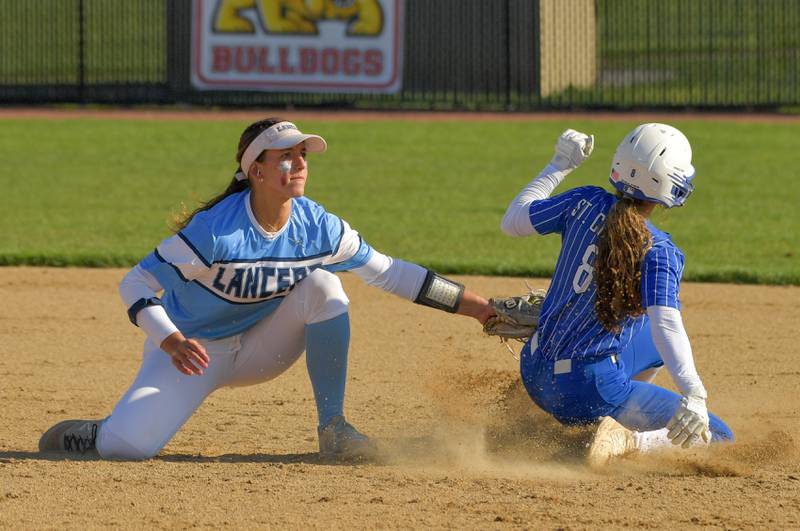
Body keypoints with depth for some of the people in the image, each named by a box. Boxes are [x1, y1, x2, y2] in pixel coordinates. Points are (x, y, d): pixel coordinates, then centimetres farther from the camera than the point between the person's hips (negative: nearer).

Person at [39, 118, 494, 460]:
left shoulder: (318, 227, -13)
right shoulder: (216, 231, -27)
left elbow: (388, 273, -4)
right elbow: (137, 283, -21)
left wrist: (475, 306, -8)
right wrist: (172, 342, -37)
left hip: (260, 350, 4)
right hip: (193, 350, -4)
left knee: (322, 284, -20)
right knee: (126, 446, -25)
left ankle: (333, 428, -11)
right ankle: (86, 436, 17)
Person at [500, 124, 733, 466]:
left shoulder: (586, 204, -6)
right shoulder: (658, 253, -20)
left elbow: (512, 222, 6)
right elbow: (665, 324, -35)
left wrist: (559, 166, 13)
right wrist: (693, 395, -46)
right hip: (590, 391, -8)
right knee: (718, 437, -1)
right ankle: (629, 440, -17)